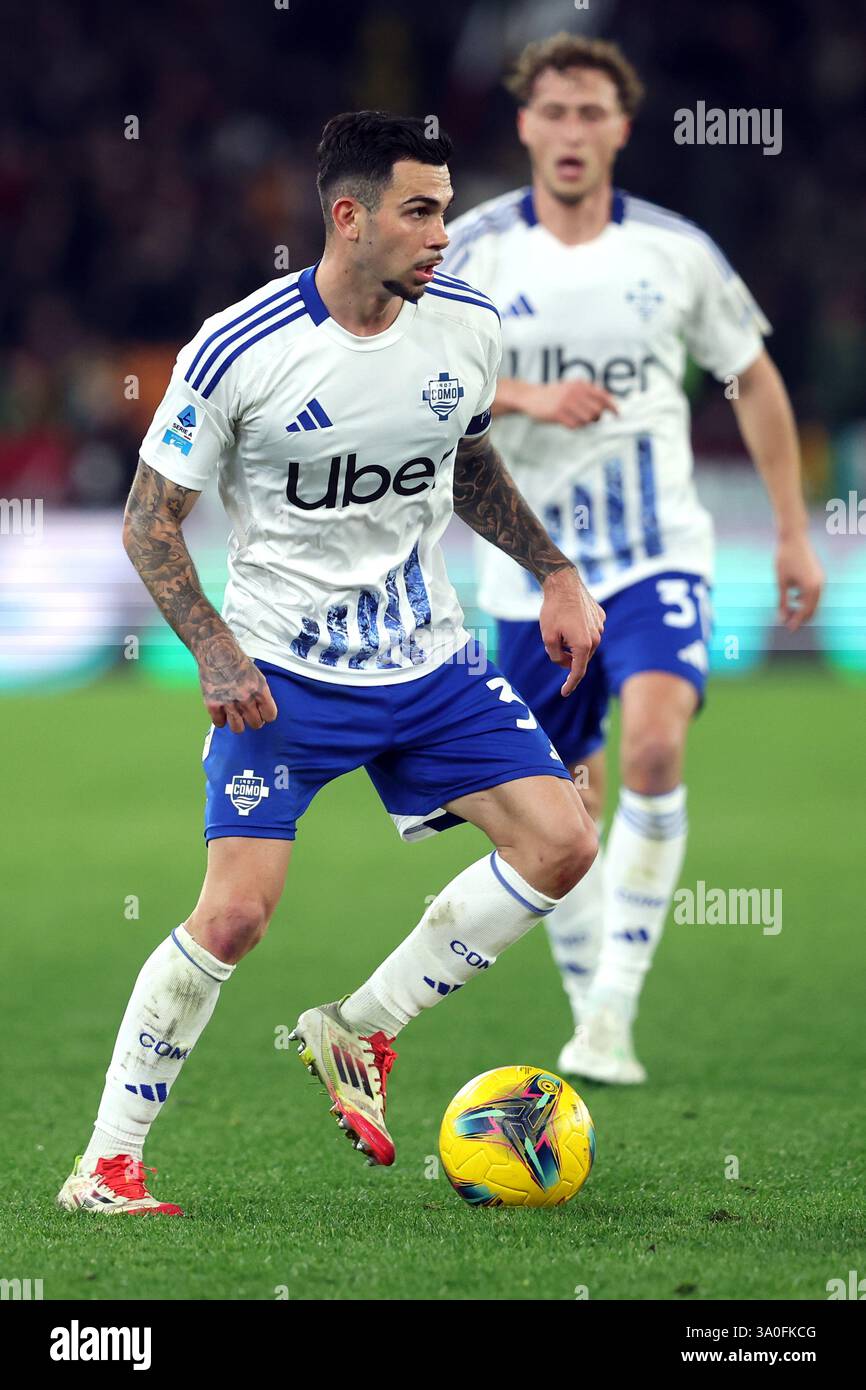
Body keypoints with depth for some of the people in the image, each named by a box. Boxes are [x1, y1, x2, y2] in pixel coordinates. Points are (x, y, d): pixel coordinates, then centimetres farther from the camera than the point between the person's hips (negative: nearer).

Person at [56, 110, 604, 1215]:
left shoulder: (467, 327, -3)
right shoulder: (241, 350, -17)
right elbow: (150, 519, -8)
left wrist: (553, 572, 7)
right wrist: (215, 651, -19)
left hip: (429, 659, 5)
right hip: (285, 676, -5)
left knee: (560, 844, -7)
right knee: (234, 916, -14)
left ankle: (358, 1032, 10)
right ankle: (106, 1163, 0)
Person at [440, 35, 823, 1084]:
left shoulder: (675, 250, 1)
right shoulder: (476, 248, -2)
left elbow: (752, 377, 13)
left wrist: (792, 532, 11)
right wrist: (530, 396, -27)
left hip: (657, 553, -1)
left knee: (655, 750, -24)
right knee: (564, 804, 8)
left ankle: (615, 1008, -21)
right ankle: (590, 1014, 25)